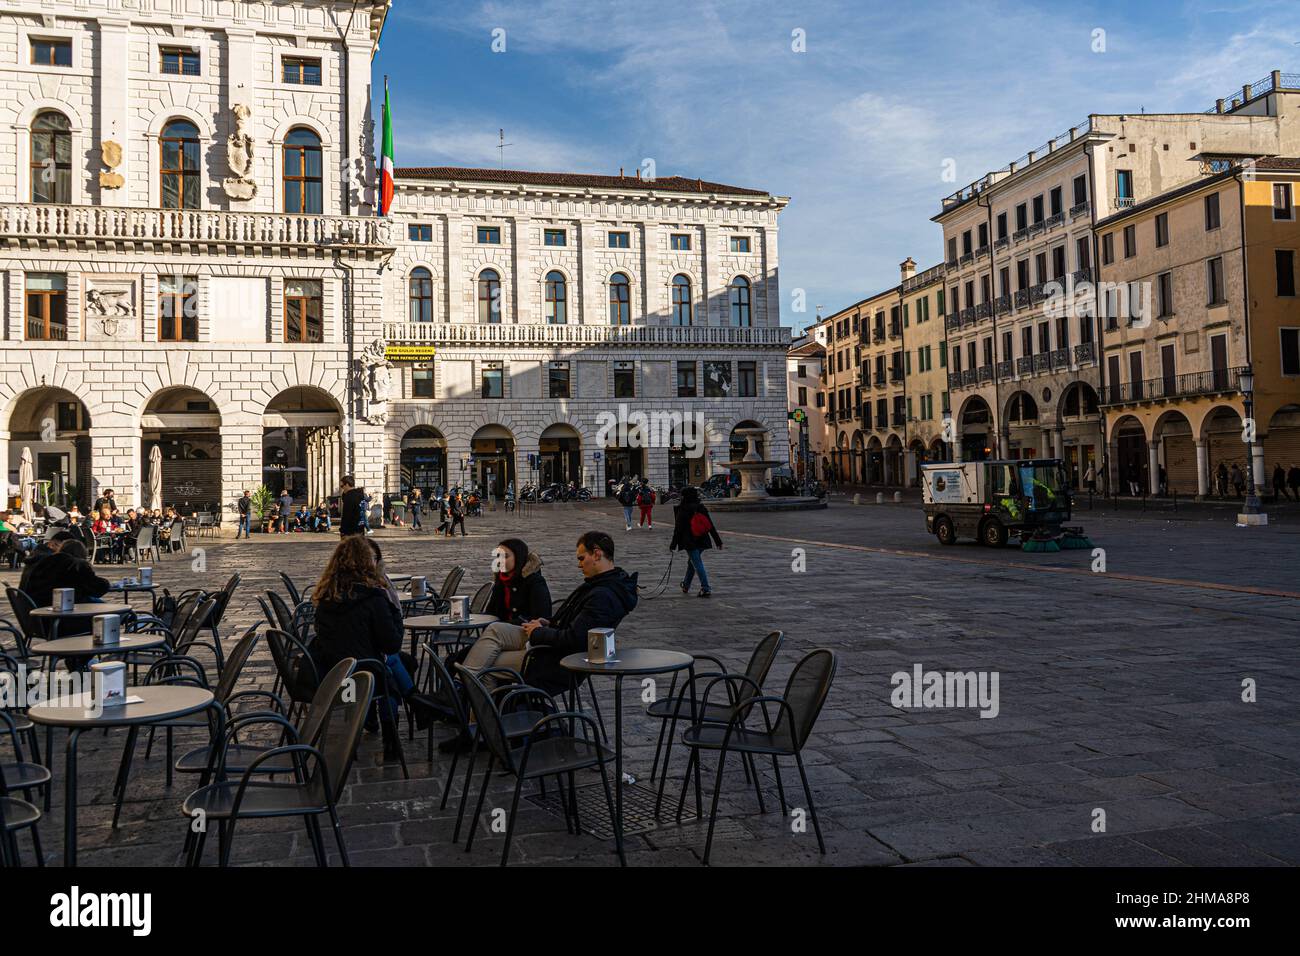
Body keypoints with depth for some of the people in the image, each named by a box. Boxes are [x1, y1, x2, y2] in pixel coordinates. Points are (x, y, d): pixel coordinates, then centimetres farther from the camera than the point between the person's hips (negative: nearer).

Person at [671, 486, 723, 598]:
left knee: (697, 564, -5)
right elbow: (710, 525, 5)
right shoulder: (701, 508, 4)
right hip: (702, 541, 6)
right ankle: (686, 586, 34)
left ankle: (705, 588, -14)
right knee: (692, 562, 21)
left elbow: (678, 529, -10)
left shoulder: (682, 511, -11)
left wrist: (673, 544, -3)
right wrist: (718, 540, 9)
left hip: (689, 542, -6)